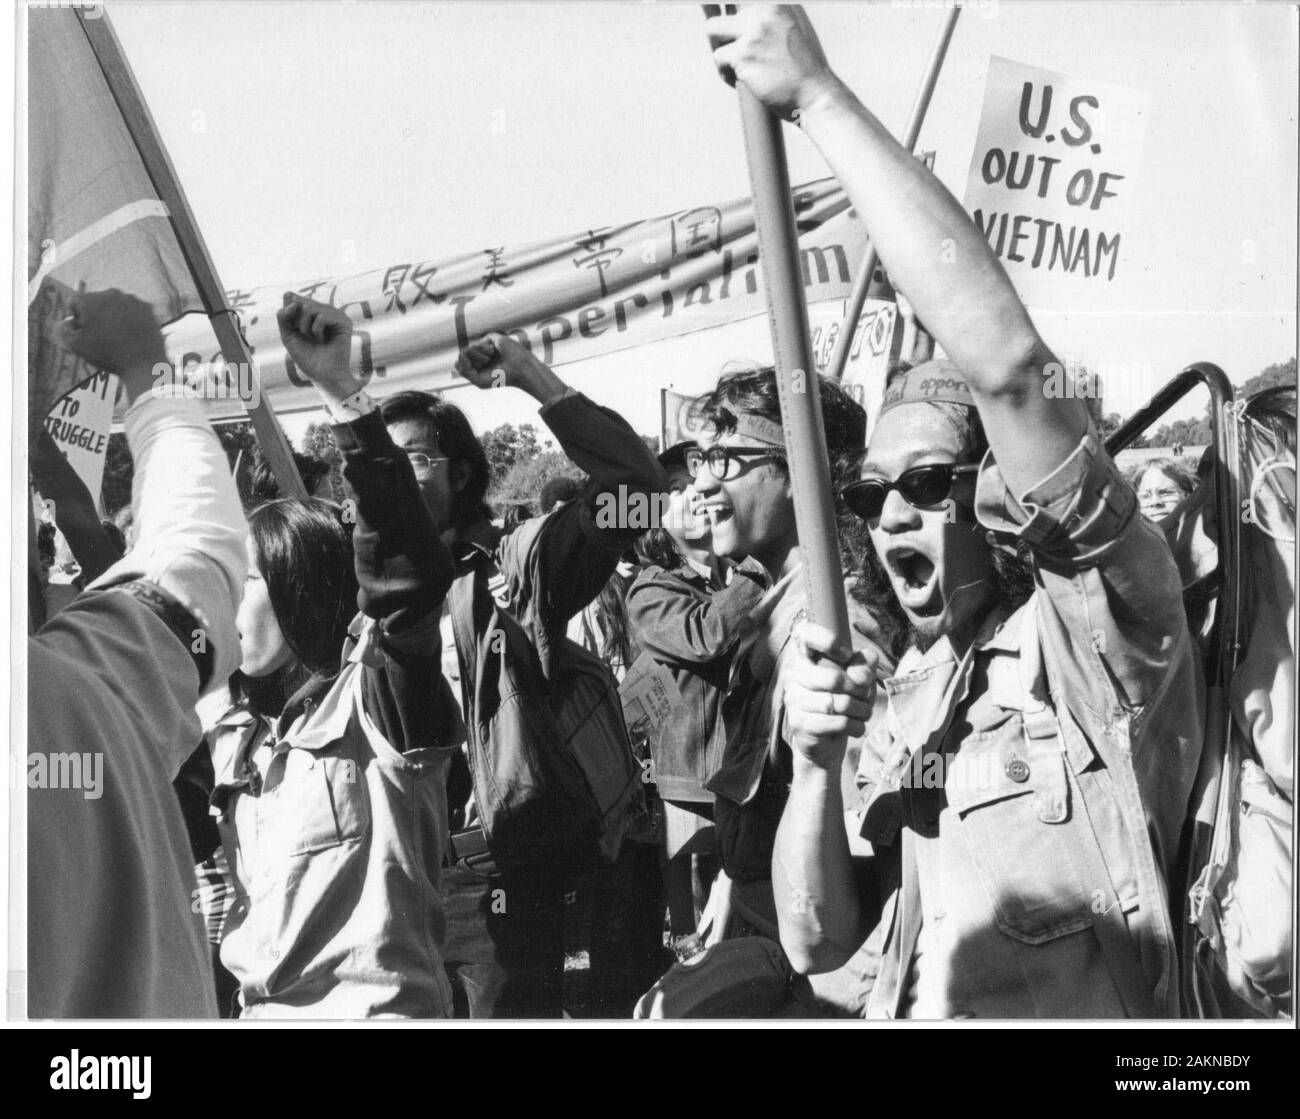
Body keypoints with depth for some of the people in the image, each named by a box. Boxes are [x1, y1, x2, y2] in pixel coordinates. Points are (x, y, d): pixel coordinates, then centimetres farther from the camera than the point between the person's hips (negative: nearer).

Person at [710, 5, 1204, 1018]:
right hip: (906, 1009, 6)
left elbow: (1008, 360, -24)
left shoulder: (1093, 635, -9)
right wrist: (817, 764, -12)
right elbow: (819, 940, 7)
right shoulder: (907, 699, 11)